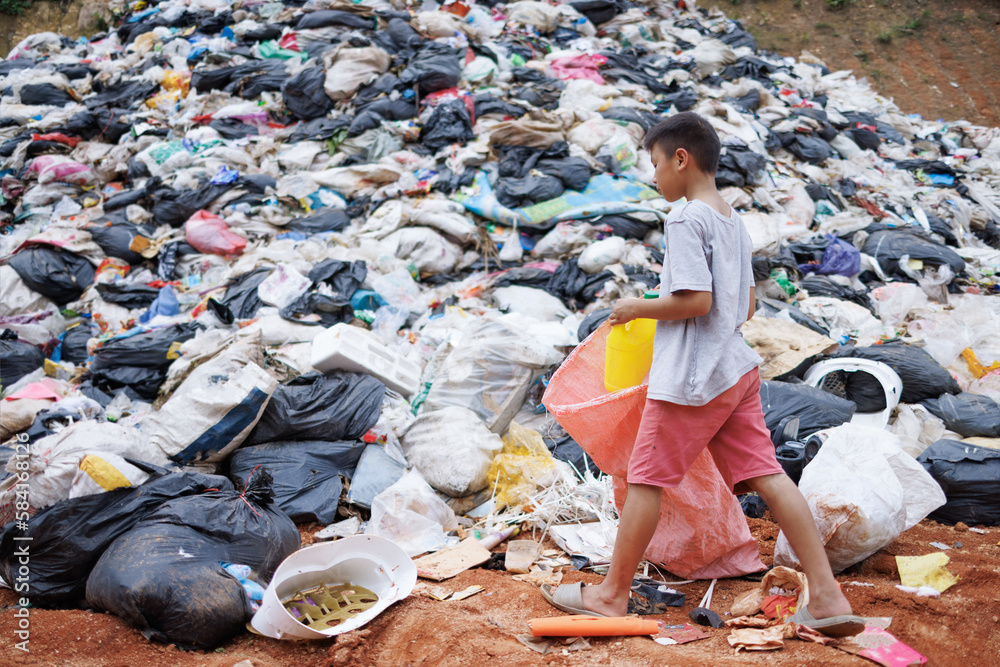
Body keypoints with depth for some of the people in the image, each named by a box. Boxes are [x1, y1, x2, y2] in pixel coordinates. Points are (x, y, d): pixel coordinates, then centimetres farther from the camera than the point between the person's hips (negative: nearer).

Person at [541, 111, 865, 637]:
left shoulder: (686, 220, -13)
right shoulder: (734, 221, 15)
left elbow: (695, 299, -20)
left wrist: (638, 308, -7)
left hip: (690, 377, -8)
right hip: (737, 369, 9)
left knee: (646, 479, 3)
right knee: (765, 476, 5)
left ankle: (613, 593, 14)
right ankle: (827, 598, 3)